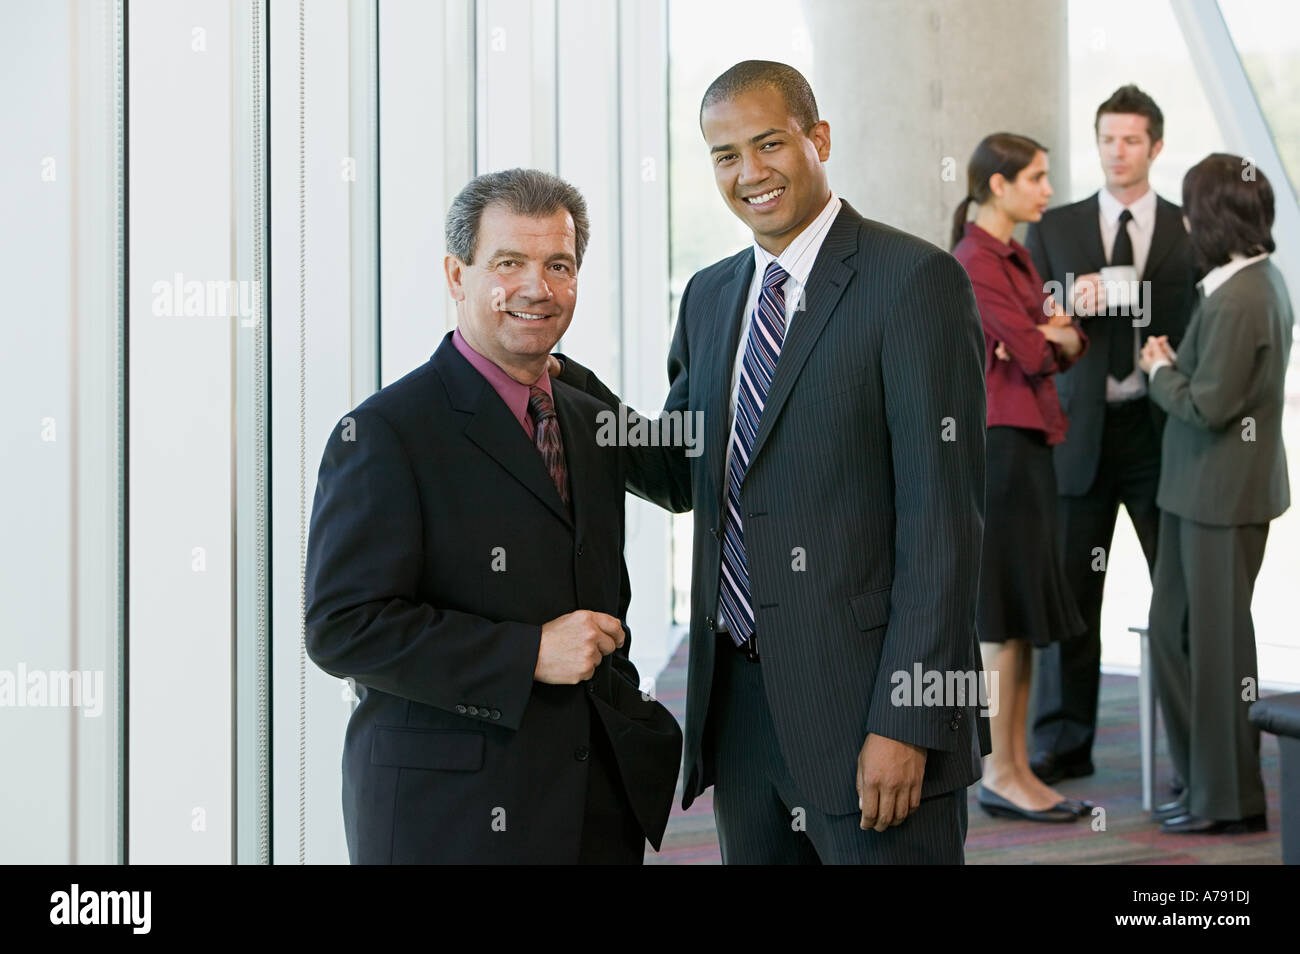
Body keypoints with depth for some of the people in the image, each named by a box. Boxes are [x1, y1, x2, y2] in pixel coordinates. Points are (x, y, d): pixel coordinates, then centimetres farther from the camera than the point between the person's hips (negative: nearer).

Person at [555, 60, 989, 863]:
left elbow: (942, 513, -14)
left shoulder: (915, 280, -9)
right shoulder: (710, 296, 14)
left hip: (863, 701, -6)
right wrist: (562, 382, 3)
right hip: (742, 702, 7)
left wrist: (906, 722, -18)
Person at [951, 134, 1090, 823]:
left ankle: (1017, 771, 15)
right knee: (1005, 617, -5)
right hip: (998, 445, -10)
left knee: (1024, 617, 10)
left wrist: (1050, 334, -12)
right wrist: (1053, 333, 5)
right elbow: (1035, 352, -17)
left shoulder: (1015, 259, 17)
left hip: (1028, 443, 10)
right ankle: (999, 777, 2)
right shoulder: (975, 262, -13)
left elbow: (1069, 344, 11)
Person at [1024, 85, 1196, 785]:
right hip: (1080, 431, 1)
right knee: (1068, 593, 4)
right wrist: (1070, 307, -15)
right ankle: (1061, 745, 14)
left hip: (1160, 430, -1)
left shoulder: (1190, 231, 6)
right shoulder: (1054, 228, 9)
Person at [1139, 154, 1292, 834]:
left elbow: (1208, 406, -22)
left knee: (1214, 639, 1)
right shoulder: (1263, 282, 11)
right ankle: (1203, 779, 26)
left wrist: (1160, 371, -7)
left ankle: (1230, 799, 13)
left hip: (1222, 496, -10)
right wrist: (1175, 366, 5)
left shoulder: (1237, 301, -21)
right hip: (1203, 489, 10)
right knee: (1174, 630, 16)